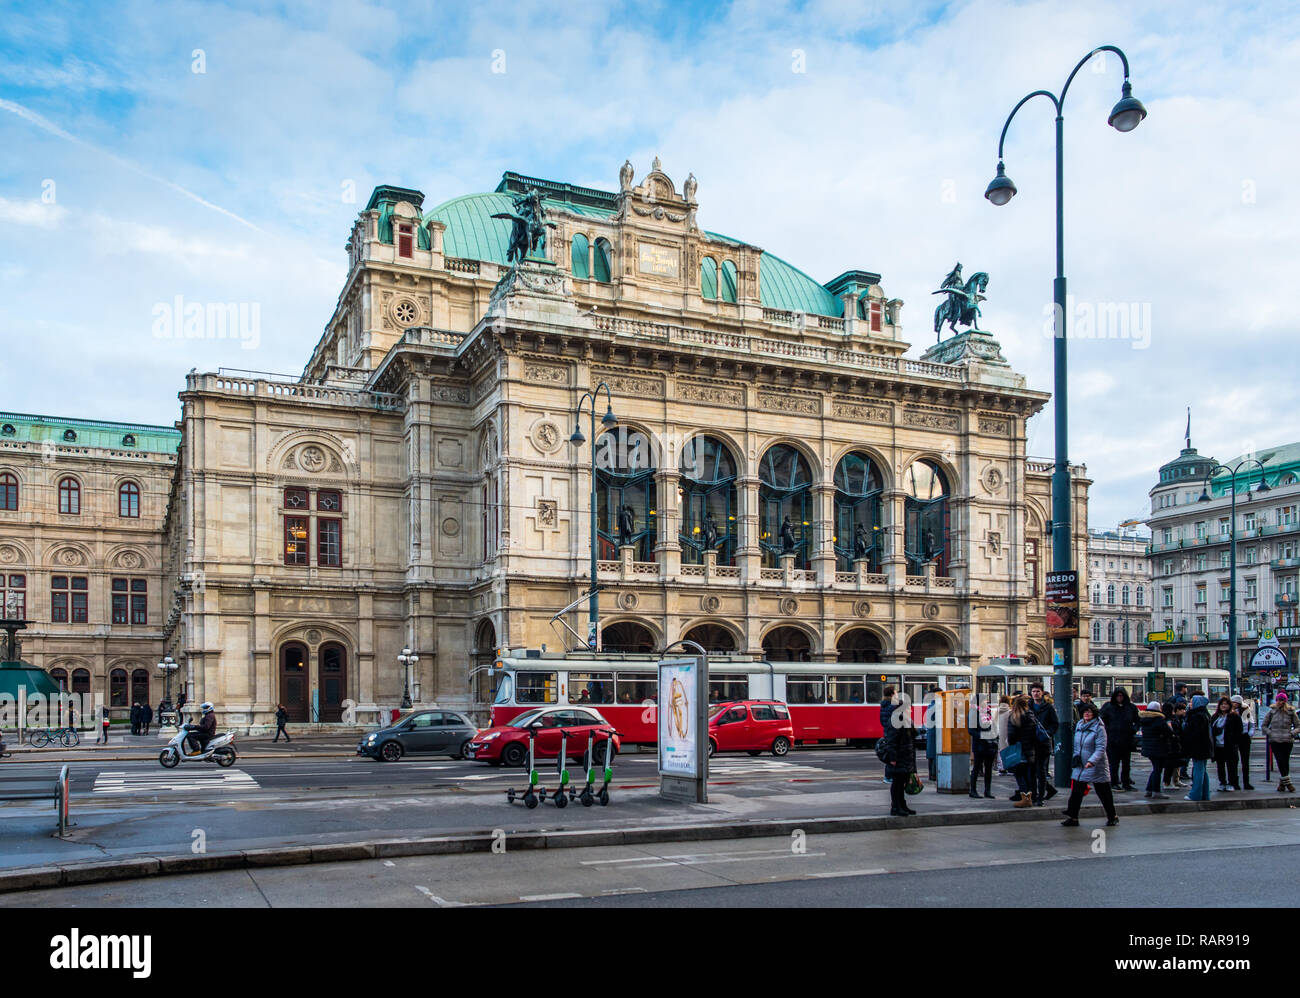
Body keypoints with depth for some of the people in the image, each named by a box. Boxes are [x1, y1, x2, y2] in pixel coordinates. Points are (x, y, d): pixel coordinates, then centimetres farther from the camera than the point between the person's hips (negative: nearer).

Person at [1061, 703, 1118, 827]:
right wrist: (1075, 756, 12)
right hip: (1080, 767, 6)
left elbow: (1101, 748, -19)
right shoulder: (1079, 726, 9)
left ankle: (1112, 816, 24)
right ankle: (1072, 817, 5)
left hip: (1096, 767, -6)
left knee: (1104, 793, 7)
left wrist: (1092, 761, -30)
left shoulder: (1099, 728, -12)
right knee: (1076, 792, 1)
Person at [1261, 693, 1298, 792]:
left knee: (1285, 762, 1)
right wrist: (1270, 733, -3)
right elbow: (1263, 726, 12)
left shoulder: (1291, 712, 5)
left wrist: (1292, 733, -7)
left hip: (1287, 740, 0)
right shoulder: (1272, 711, 7)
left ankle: (1282, 783, 13)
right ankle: (1287, 783, -5)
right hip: (1274, 740, 0)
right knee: (1280, 761, -8)